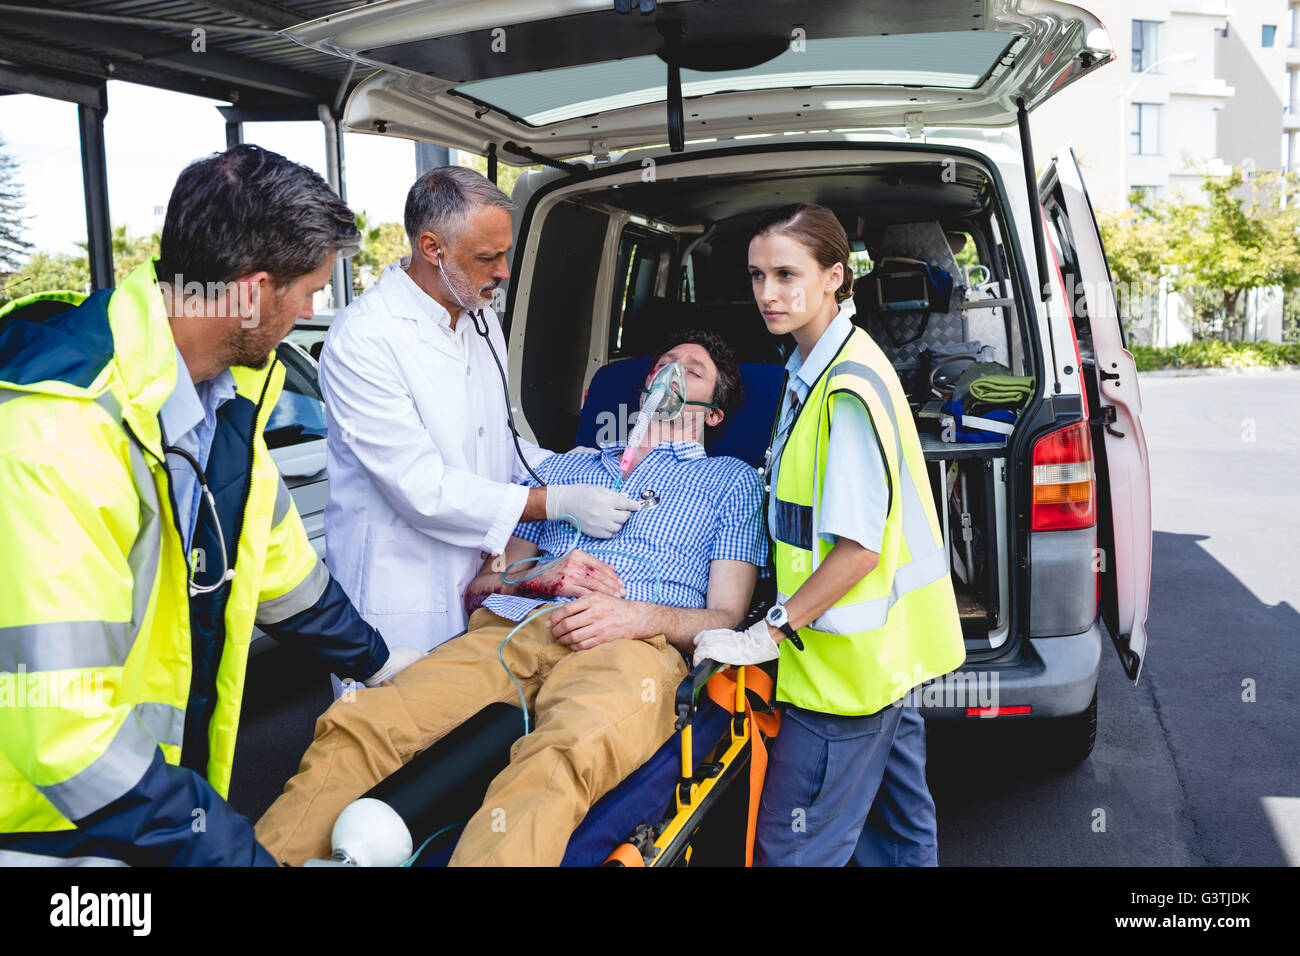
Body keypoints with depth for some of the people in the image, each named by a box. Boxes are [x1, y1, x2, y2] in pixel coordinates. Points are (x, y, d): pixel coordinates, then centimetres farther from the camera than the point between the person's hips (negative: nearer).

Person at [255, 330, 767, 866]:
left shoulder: (730, 480, 25)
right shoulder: (563, 466, 32)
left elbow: (726, 618, 12)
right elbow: (483, 583, 24)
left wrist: (639, 616, -9)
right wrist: (543, 575, 1)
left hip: (632, 643, -3)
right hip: (509, 630, 4)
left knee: (562, 759, -41)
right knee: (354, 726, -25)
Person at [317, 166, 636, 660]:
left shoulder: (482, 317, 9)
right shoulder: (362, 339, -18)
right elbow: (421, 489, -23)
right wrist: (558, 502, -22)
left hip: (482, 581, 7)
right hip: (401, 598, -7)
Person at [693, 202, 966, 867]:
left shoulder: (849, 387, -21)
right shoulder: (814, 370, 9)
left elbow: (859, 545, -24)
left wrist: (768, 635, -20)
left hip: (848, 662, -10)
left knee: (790, 846, -1)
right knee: (899, 829, 23)